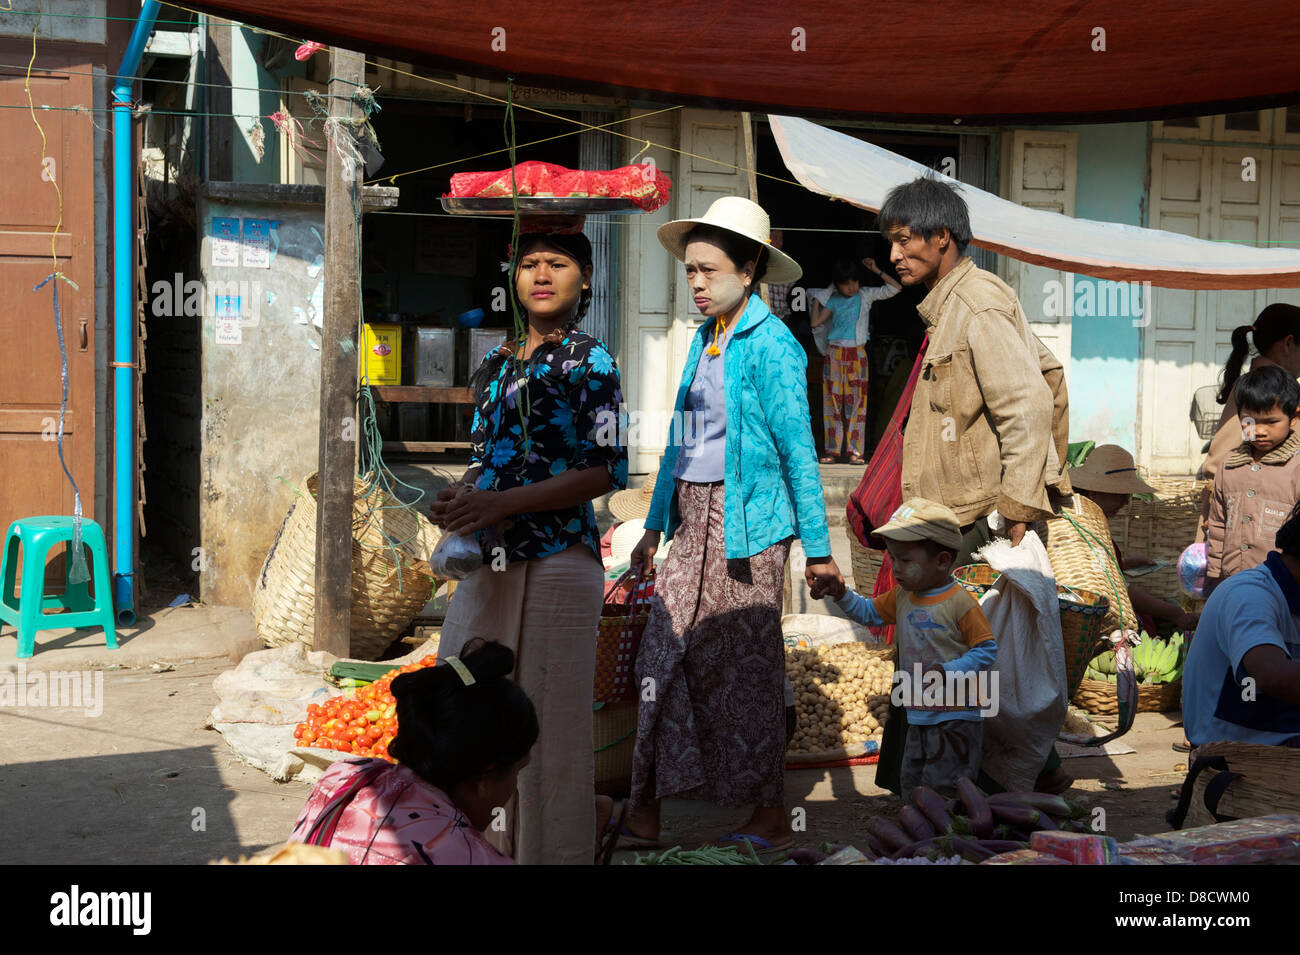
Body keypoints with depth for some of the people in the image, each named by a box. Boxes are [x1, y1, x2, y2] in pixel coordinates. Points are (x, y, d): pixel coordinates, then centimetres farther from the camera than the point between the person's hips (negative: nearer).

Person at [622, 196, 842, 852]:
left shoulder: (770, 344, -10)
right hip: (694, 523, 7)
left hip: (746, 524, -7)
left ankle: (769, 819, 15)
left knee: (746, 667, 1)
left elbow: (797, 449, -11)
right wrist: (657, 525, 19)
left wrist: (816, 546, -11)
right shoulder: (704, 339, 13)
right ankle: (644, 814, 11)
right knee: (664, 656, 4)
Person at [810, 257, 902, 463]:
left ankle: (855, 450, -1)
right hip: (834, 354, 1)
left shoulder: (865, 296, 6)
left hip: (857, 354, -1)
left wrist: (876, 270, -1)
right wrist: (816, 299, 5)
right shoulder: (833, 301, 8)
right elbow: (816, 322, 2)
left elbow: (895, 288, 3)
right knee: (832, 401, 1)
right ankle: (831, 449, 5)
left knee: (856, 401, -3)